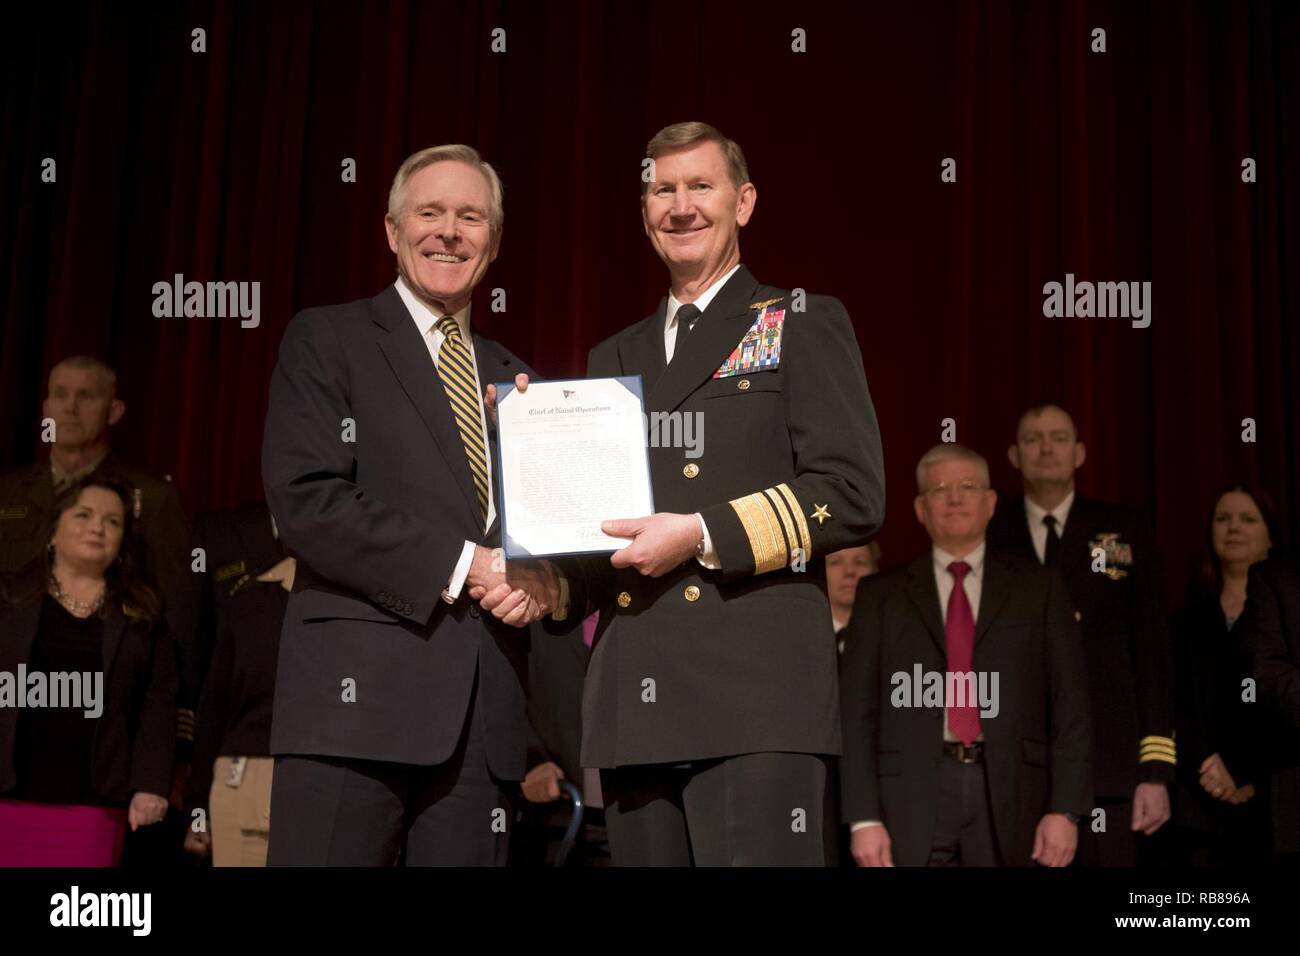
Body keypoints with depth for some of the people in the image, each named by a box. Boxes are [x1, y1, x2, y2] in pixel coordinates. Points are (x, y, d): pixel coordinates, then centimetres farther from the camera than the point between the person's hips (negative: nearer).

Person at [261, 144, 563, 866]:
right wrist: (463, 564, -13)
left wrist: (540, 580, -1)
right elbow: (303, 501, -8)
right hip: (358, 696, -5)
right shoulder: (327, 339, 5)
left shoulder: (511, 379, 21)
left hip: (485, 716, 5)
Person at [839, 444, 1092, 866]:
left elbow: (1069, 705, 6)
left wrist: (1065, 810, -3)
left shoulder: (1038, 587, 11)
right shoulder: (881, 594, 10)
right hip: (912, 799, 0)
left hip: (1010, 797, 0)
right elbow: (857, 713, 5)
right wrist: (864, 818, -3)